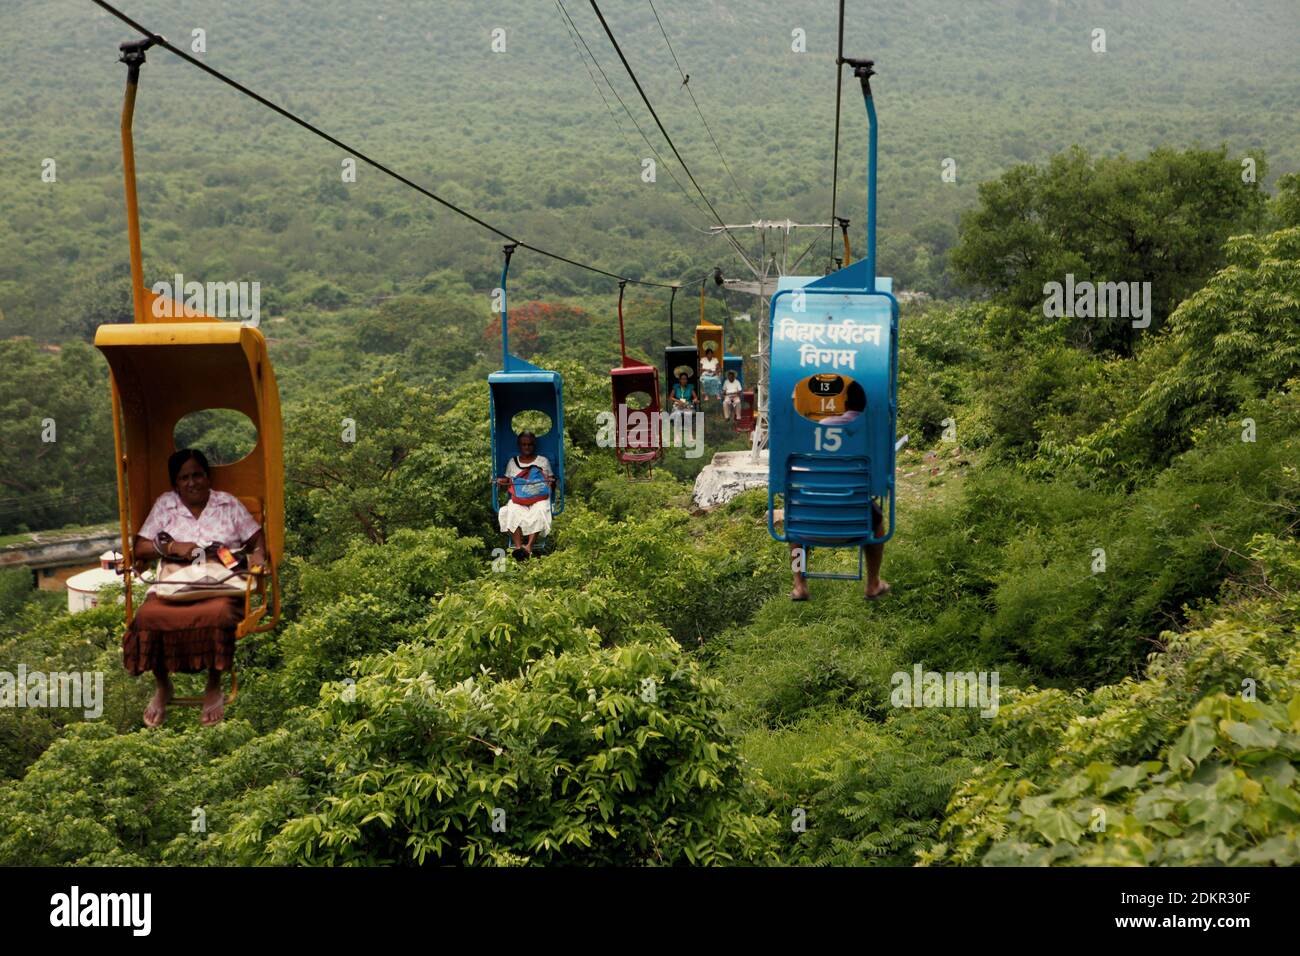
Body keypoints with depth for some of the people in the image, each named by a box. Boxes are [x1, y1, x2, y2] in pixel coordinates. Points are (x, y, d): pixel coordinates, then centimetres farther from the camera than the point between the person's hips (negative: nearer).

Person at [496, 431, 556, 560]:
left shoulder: (543, 461, 17)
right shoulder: (512, 462, 21)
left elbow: (552, 480, 14)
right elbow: (507, 480, 20)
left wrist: (551, 482, -10)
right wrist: (502, 481, -3)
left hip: (539, 499, -1)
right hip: (518, 499, 1)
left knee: (538, 514, -35)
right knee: (511, 513, -32)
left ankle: (529, 546, -45)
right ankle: (518, 547, -44)